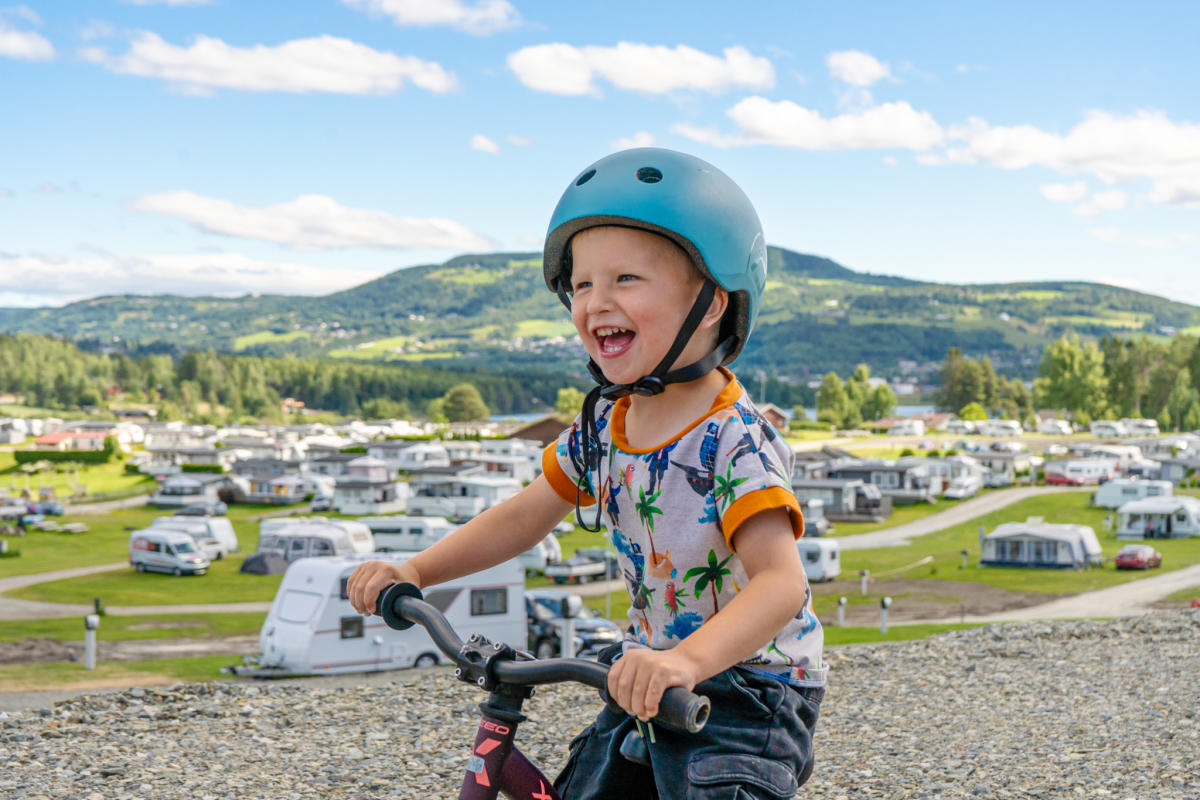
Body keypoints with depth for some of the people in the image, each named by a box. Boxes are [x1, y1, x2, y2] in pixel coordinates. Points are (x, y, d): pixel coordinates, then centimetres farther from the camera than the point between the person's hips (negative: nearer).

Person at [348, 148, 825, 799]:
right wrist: (414, 570, 3)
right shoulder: (605, 425, -1)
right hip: (650, 679, 7)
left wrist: (685, 660, -50)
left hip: (749, 684, -7)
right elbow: (529, 513, 13)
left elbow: (780, 582, -33)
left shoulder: (734, 440, -23)